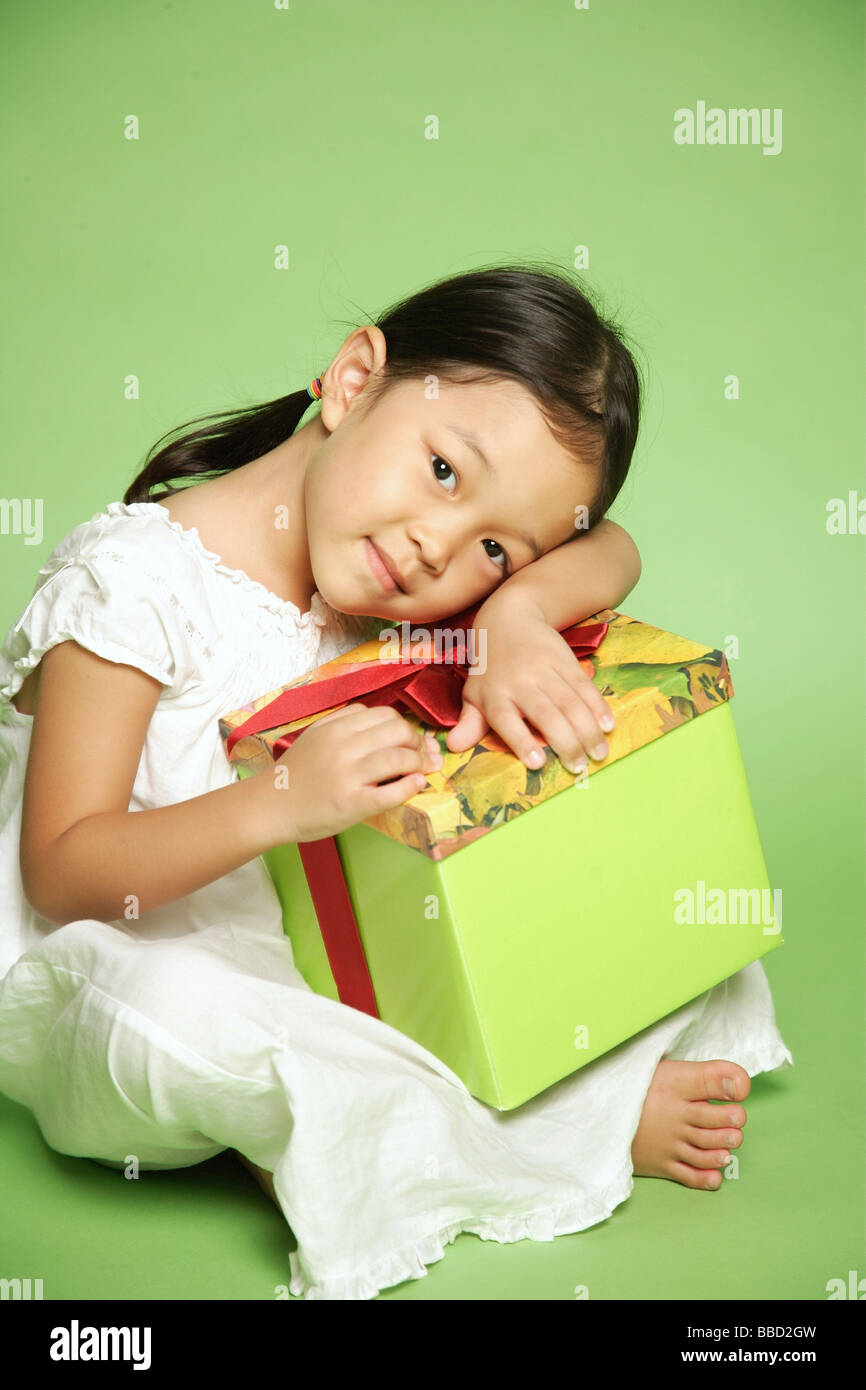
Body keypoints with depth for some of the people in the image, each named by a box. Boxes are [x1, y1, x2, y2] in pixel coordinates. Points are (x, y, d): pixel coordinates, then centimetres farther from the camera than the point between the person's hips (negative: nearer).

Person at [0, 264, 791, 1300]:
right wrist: (280, 803, -39)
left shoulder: (360, 566, -6)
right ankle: (593, 1120, -24)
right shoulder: (136, 581, -24)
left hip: (323, 935, 6)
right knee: (171, 1019, -41)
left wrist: (518, 612, -32)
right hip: (127, 960, -5)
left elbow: (610, 552, -9)